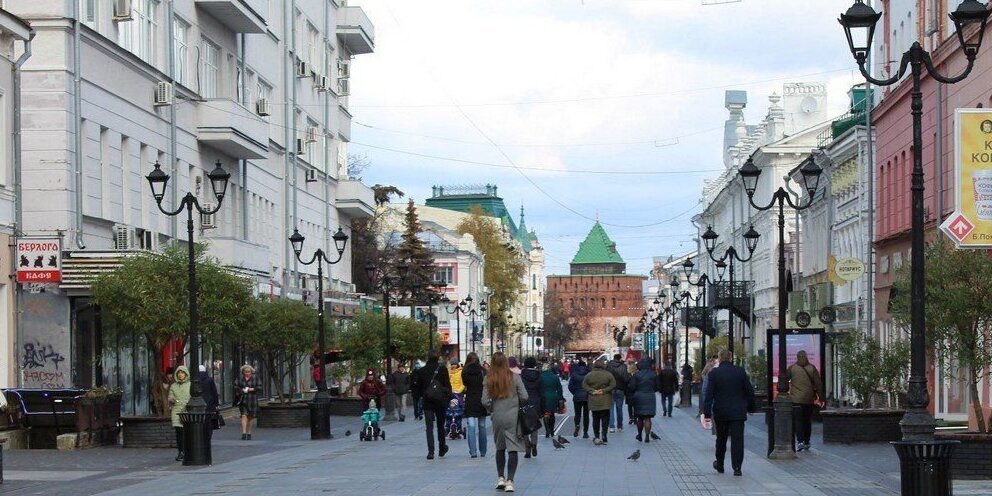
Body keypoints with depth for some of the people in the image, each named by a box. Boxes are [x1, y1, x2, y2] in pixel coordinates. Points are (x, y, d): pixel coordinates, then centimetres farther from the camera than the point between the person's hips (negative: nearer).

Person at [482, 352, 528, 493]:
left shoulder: (488, 379, -3)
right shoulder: (514, 377, -6)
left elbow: (485, 401, -5)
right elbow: (524, 396, -7)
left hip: (497, 418, 2)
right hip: (513, 417, -2)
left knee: (500, 448, 19)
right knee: (513, 449, -1)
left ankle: (500, 478, 19)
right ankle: (509, 481, -9)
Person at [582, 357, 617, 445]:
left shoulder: (589, 375, -1)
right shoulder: (608, 374, -6)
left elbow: (584, 385, -1)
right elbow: (613, 385, -9)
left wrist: (592, 391, -6)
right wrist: (604, 391, -7)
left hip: (593, 401, 2)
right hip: (605, 401, -2)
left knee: (595, 419, 11)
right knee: (605, 418, 4)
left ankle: (596, 437, 9)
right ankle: (604, 435, -7)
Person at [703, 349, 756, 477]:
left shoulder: (714, 373, -6)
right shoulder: (740, 372, -1)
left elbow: (709, 394, -9)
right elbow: (750, 391, 5)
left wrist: (707, 413, -7)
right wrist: (750, 407, 17)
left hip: (721, 413, 0)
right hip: (738, 412, 0)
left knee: (721, 439, 16)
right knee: (737, 440, -2)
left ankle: (719, 465, 29)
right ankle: (737, 467, -10)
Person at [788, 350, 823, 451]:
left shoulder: (792, 368, 0)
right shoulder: (812, 368, 3)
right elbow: (818, 383, 3)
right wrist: (820, 397, 7)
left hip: (796, 399, -2)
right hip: (809, 399, 2)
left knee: (798, 420, -6)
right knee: (807, 421, 12)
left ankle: (800, 441, -20)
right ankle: (806, 442, 18)